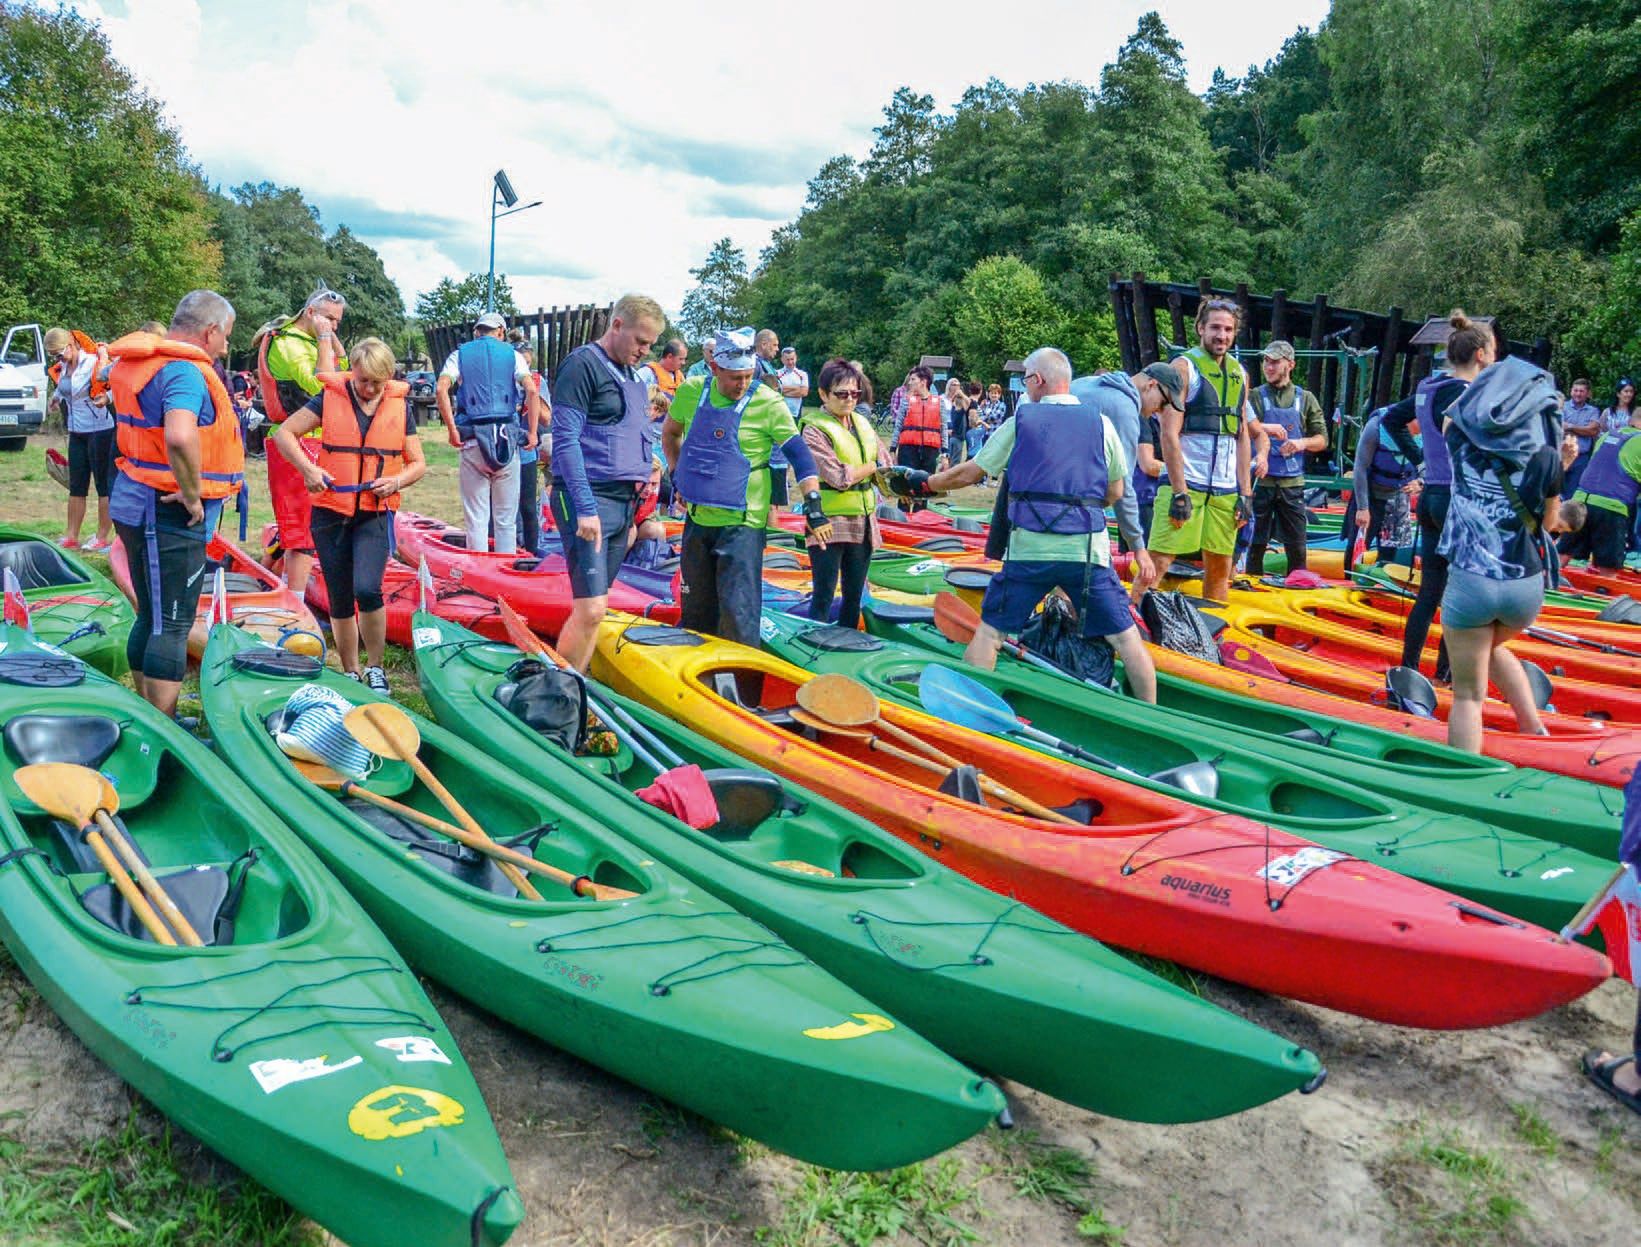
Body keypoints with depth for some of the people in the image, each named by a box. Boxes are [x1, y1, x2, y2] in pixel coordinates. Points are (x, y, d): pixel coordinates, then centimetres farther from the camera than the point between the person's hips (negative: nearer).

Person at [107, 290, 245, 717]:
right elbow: (180, 438, -38)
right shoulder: (185, 370, -19)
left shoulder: (137, 363, 13)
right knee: (171, 627, -4)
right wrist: (192, 495, -21)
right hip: (170, 516, -10)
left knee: (152, 618, 19)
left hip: (138, 503, 10)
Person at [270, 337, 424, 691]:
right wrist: (308, 468, -12)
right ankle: (351, 672, 24)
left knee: (367, 589, -21)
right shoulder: (330, 398, 0)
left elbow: (418, 463, 10)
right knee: (340, 601, 7)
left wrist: (396, 481, -10)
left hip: (376, 513, -1)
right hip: (331, 513, 1)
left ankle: (375, 668, -2)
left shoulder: (399, 406, 5)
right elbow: (283, 433, 2)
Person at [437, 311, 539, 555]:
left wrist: (452, 430, -4)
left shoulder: (460, 354, 10)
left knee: (475, 519, 4)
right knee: (506, 520, 6)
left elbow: (441, 390, -6)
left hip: (472, 441, 0)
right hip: (506, 438, 0)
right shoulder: (512, 354, 9)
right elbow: (531, 391, -6)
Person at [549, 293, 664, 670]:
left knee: (594, 607, 9)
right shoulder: (583, 364, -9)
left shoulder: (632, 374, 18)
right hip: (588, 500, -8)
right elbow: (565, 440, -15)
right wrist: (586, 509, -21)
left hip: (622, 501, 8)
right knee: (591, 608, -12)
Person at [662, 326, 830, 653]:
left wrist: (814, 507, -15)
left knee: (737, 613, -9)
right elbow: (670, 433, 21)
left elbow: (799, 454, -8)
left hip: (742, 524, -5)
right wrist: (677, 474, 11)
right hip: (698, 518, 5)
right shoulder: (692, 393, 2)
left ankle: (744, 675, 0)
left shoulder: (767, 403, -10)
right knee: (696, 609, 18)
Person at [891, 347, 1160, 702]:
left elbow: (968, 473, 9)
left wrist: (922, 482, 24)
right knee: (1126, 637, 9)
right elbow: (1114, 493, 11)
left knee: (988, 632, 12)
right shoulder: (1102, 424, 6)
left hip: (1029, 550, -1)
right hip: (1088, 550, 1)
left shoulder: (1020, 422, 3)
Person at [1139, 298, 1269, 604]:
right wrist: (1180, 493, -16)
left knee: (1220, 568, 8)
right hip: (1186, 483, -6)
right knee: (1157, 562, -10)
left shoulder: (1239, 373, 15)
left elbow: (1243, 436, 18)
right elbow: (1169, 434, -11)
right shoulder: (1184, 367, -4)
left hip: (1226, 488, 6)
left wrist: (1245, 493, 10)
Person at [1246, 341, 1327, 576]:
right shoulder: (1254, 397, 5)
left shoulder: (1305, 399, 10)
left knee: (1297, 546, 3)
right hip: (1260, 480, -1)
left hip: (1292, 483, 1)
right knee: (1257, 543, 3)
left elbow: (1322, 440, 10)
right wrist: (1264, 428, -21)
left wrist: (1303, 443, -10)